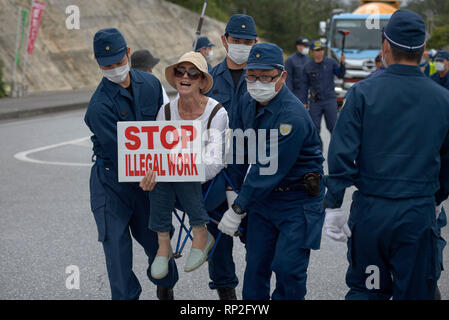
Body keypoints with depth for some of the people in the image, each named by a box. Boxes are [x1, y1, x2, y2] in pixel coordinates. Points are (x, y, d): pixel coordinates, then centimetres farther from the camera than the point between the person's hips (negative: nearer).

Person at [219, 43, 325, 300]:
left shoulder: (292, 116, -26)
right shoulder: (248, 103, 0)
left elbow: (269, 169, -26)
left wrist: (238, 209, -23)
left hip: (298, 200, -7)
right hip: (263, 197, 7)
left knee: (288, 267, -9)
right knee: (256, 264, 8)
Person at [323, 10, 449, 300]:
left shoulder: (363, 93, -6)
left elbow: (342, 154, -9)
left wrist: (333, 205, -2)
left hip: (370, 211, 0)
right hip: (419, 214, 1)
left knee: (364, 289, 15)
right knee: (415, 293, 9)